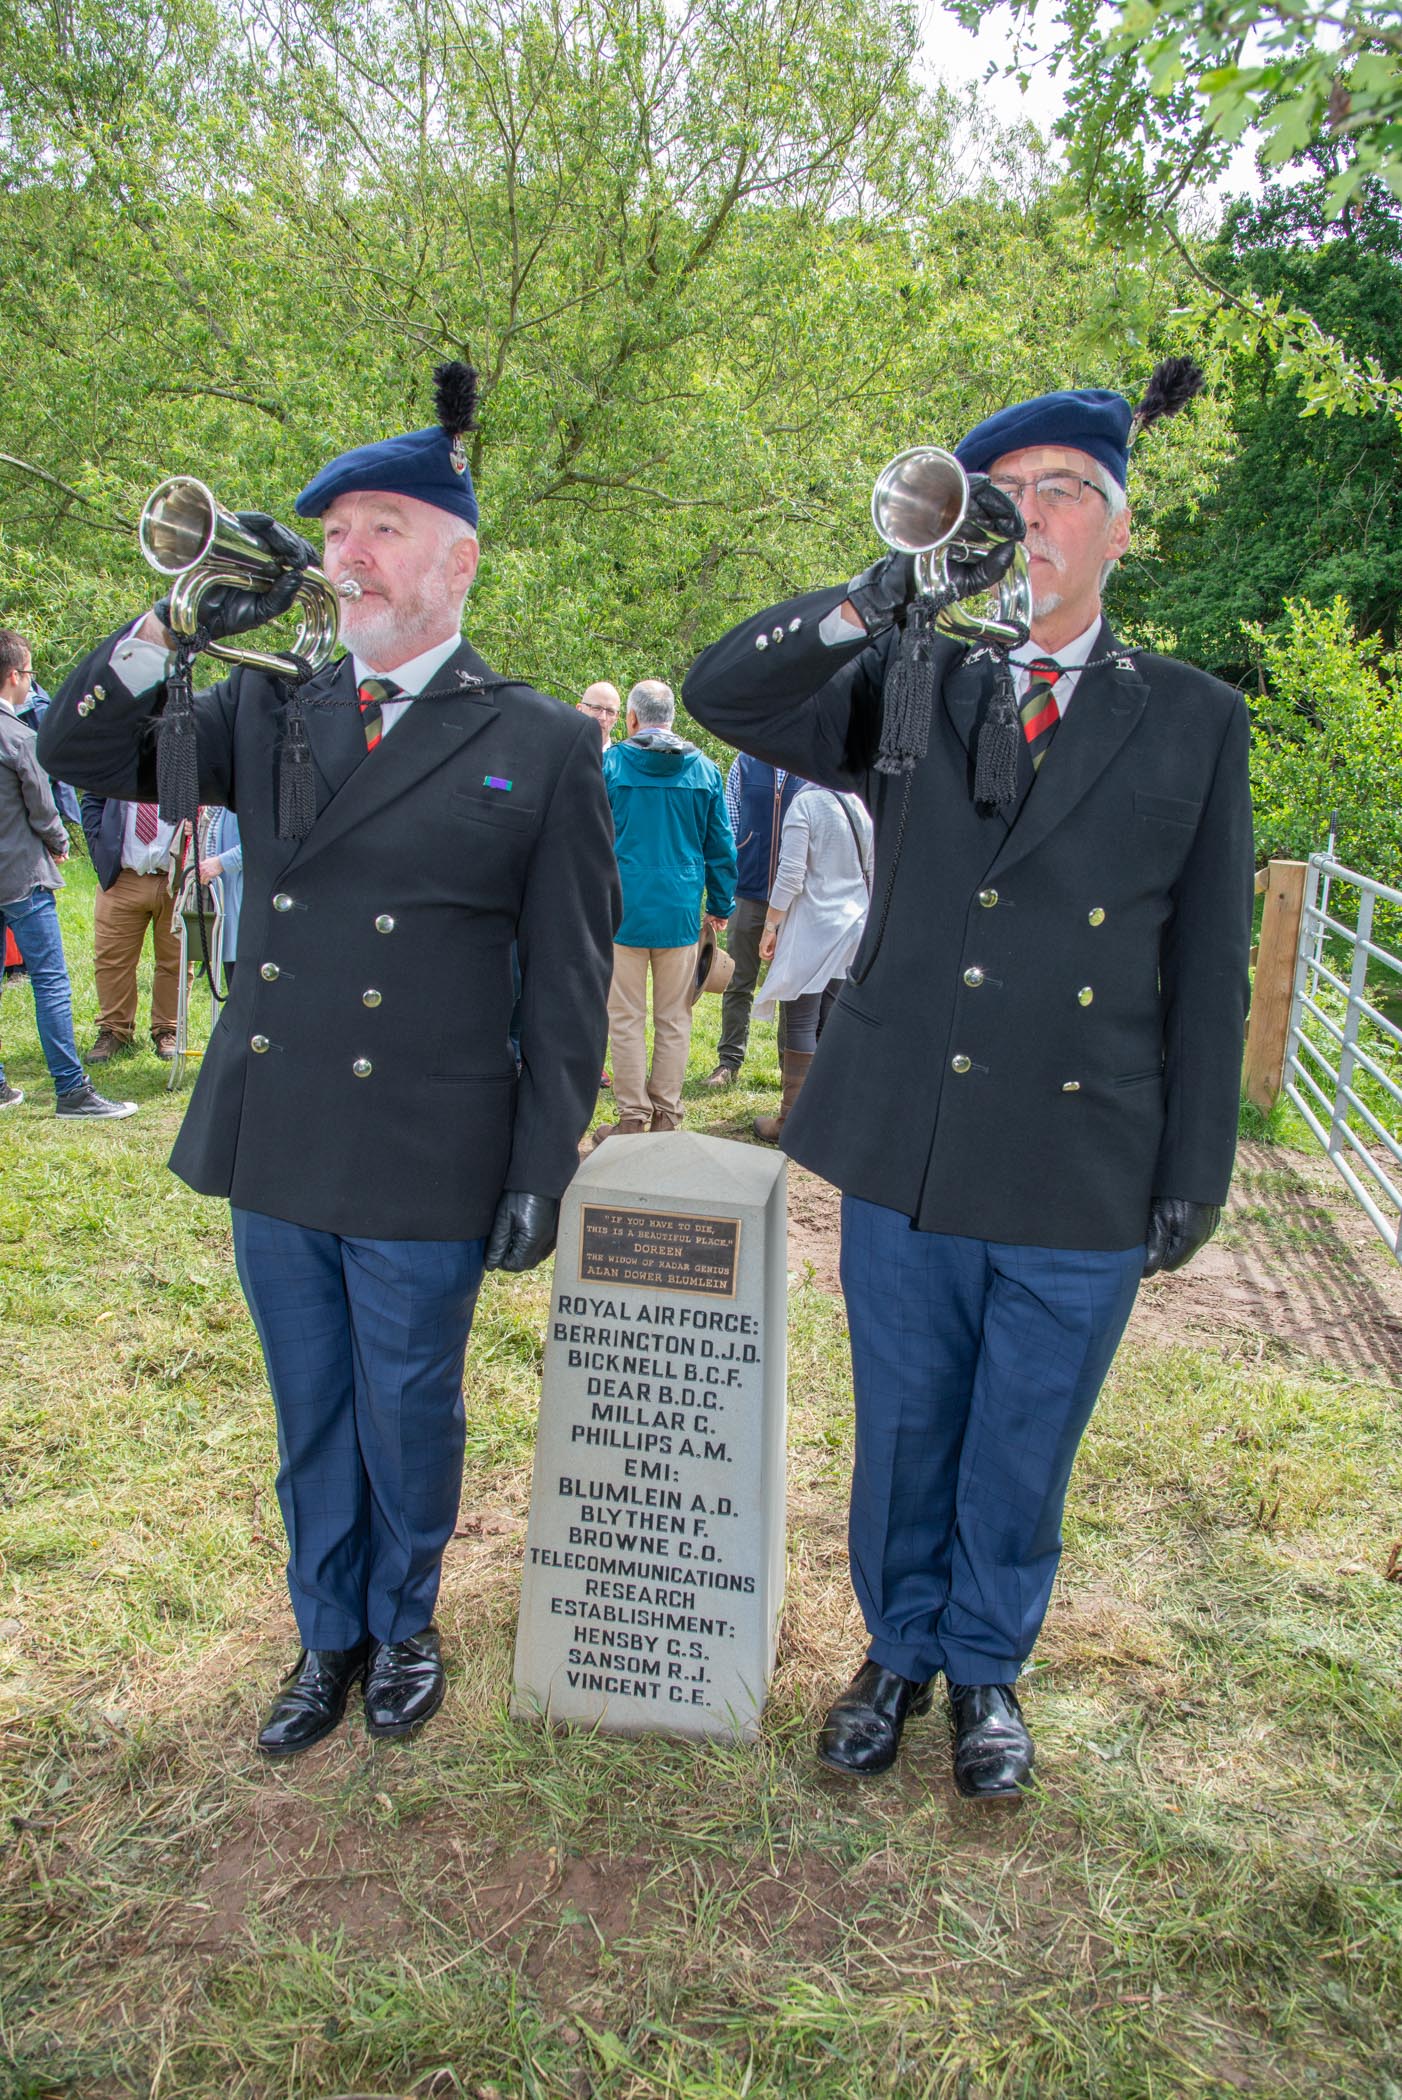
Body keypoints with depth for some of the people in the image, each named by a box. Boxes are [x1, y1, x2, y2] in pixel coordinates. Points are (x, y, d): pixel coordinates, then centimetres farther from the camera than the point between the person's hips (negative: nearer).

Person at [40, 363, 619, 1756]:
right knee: (310, 1419, 19)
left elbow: (567, 981, -5)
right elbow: (83, 753, 6)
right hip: (272, 1153, 4)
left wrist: (542, 1169, -7)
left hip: (425, 1168, -4)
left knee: (408, 1416, 14)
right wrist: (182, 620, -9)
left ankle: (403, 1626, 40)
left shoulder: (543, 749, -4)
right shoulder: (266, 713, 8)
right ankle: (327, 1635, 41)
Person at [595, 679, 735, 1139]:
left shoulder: (608, 764, -3)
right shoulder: (704, 769, 4)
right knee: (674, 1019, 9)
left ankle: (632, 1119, 6)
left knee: (626, 1019, 3)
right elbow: (721, 844, 9)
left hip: (623, 909, -2)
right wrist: (720, 905, 18)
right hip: (681, 912, 2)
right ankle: (665, 1117, 13)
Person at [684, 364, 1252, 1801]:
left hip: (1083, 1181, 0)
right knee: (902, 1434, 17)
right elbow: (720, 692, -9)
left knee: (1020, 1454, 16)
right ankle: (898, 1649, 41)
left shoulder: (1194, 722, 3)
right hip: (906, 1156, 1)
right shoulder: (909, 691, 4)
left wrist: (1192, 1179, 1)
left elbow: (1208, 971, 3)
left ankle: (986, 1668, 41)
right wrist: (893, 592, -23)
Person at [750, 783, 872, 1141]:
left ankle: (792, 1121, 2)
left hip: (811, 930, -6)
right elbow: (872, 876, 13)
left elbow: (790, 876, -14)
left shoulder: (807, 802, -11)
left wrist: (770, 927, -6)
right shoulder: (865, 807, 6)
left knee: (800, 1025, -1)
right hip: (853, 931, 6)